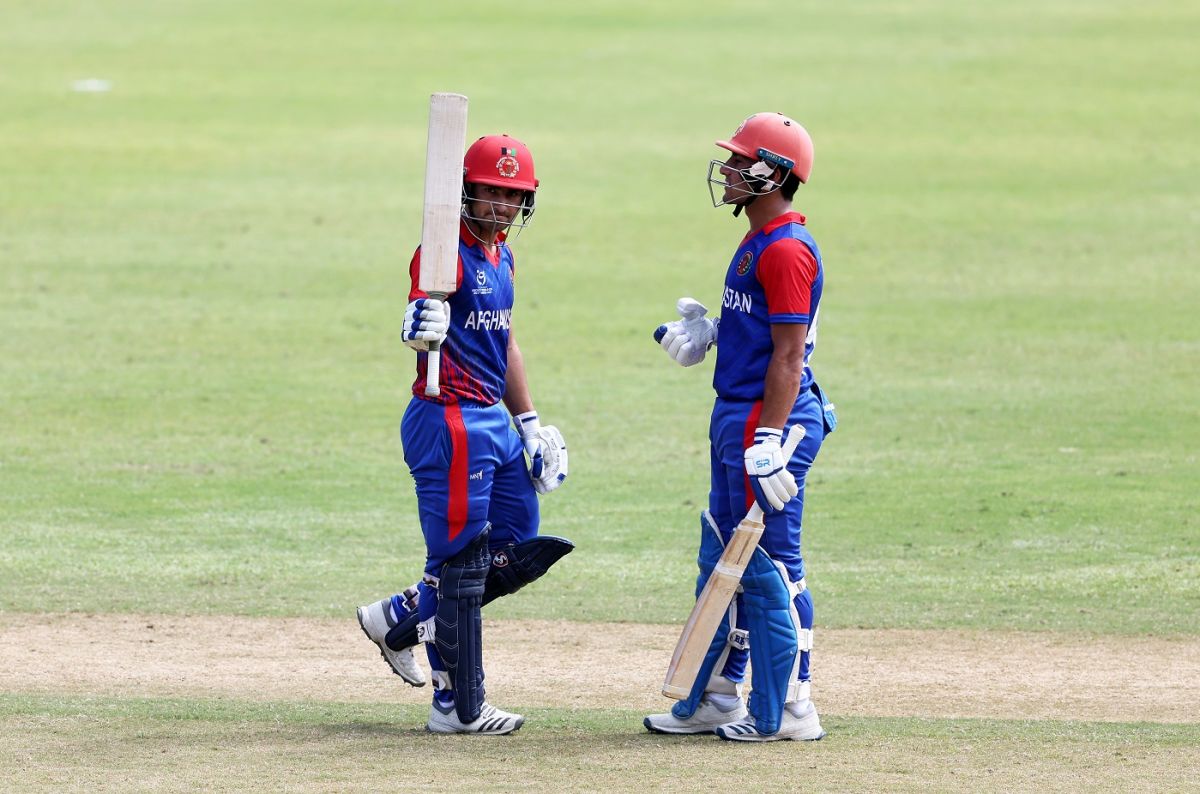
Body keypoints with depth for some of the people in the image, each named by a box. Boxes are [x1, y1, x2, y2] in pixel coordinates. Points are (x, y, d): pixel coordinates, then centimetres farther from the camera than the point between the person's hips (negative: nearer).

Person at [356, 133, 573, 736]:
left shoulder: (500, 255, 13)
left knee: (518, 549, 13)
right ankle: (458, 708, 5)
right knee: (461, 561, -3)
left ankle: (399, 620, 26)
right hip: (450, 420, -9)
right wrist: (423, 328, -56)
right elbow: (419, 326, -32)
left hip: (495, 420, 9)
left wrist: (530, 423, 23)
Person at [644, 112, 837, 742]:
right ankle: (714, 700, 23)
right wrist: (709, 332, 10)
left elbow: (789, 352, -21)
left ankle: (786, 710, -1)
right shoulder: (756, 244, 16)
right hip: (737, 417, 11)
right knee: (722, 558, 15)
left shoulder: (787, 249, -16)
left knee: (769, 565, -6)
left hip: (769, 418, -11)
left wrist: (769, 438, -25)